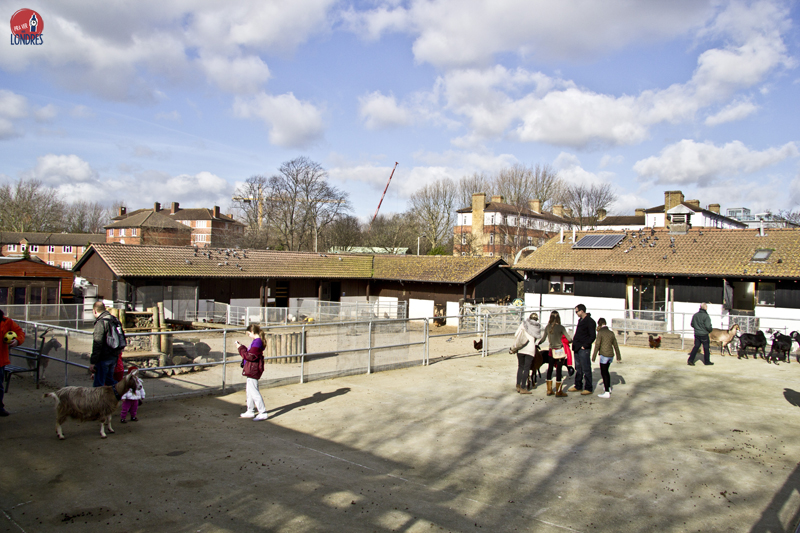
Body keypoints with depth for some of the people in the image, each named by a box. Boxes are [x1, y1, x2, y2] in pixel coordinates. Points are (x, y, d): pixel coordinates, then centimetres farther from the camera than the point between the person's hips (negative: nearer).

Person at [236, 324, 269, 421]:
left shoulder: (257, 342, -21)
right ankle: (250, 411, 30)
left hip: (253, 371, -11)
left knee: (254, 391, -7)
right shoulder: (257, 341, 12)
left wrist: (241, 348, -14)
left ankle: (263, 413, -3)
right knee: (250, 391, 19)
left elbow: (250, 356, -23)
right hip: (251, 370, 11)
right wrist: (242, 346, 12)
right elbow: (250, 353, 17)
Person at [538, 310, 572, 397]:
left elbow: (543, 338, 9)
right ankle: (559, 392, 7)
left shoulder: (547, 327, 1)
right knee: (558, 370, 0)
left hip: (551, 350, 4)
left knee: (550, 369, 12)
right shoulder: (561, 327, -11)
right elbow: (569, 339, -7)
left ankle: (549, 390, 19)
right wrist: (571, 341, 16)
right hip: (560, 350, -4)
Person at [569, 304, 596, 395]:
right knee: (578, 369, 14)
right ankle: (578, 386, 23)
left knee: (586, 369, -3)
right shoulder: (580, 320, 15)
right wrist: (575, 344, 13)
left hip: (584, 349, -9)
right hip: (577, 348, 9)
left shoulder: (590, 321, -13)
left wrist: (585, 345, -18)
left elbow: (593, 336, -17)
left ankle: (588, 388, 4)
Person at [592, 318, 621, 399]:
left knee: (604, 372, -3)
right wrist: (619, 357, 22)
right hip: (611, 355, 7)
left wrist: (594, 357, -7)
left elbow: (597, 345, -12)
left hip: (604, 355, -7)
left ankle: (607, 392, -6)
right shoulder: (611, 333, 10)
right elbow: (615, 345, 14)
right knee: (606, 371, 23)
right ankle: (608, 387, 37)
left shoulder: (600, 332, -10)